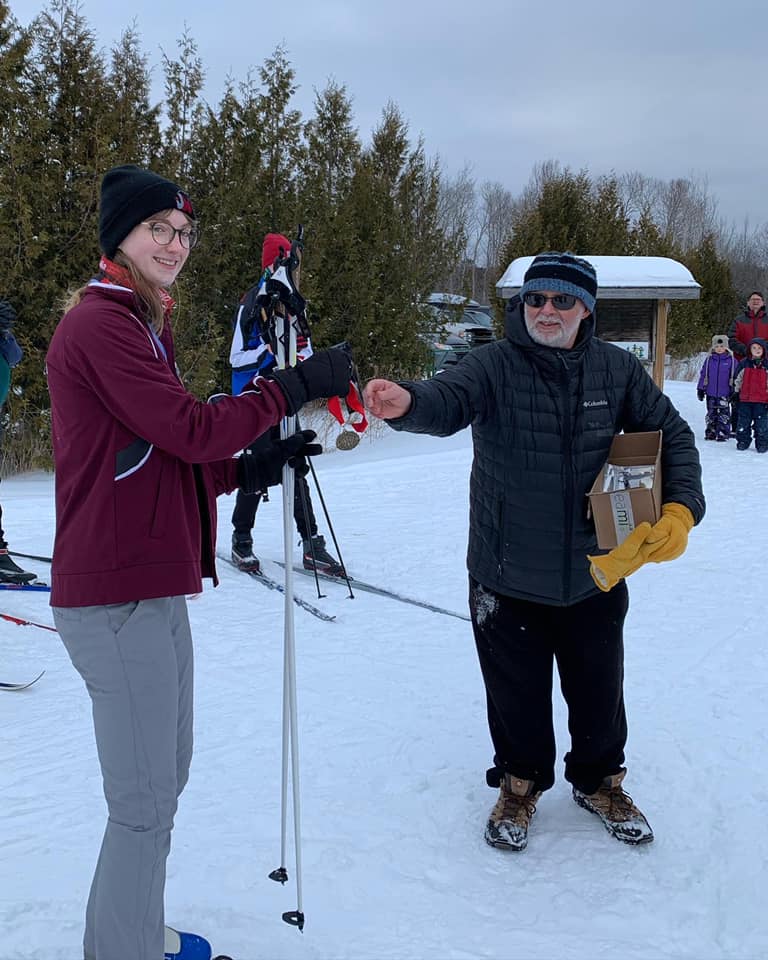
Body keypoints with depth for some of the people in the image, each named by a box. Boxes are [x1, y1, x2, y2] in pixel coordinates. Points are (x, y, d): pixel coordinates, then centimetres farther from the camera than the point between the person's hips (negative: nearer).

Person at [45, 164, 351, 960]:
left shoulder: (137, 325, 20)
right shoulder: (98, 325, -13)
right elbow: (192, 429, -19)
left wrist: (253, 468, 5)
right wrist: (296, 386, -9)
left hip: (152, 589, 11)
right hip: (118, 599, -11)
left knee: (165, 777, 20)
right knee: (145, 805, -3)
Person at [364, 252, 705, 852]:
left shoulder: (617, 370, -3)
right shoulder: (494, 365, -11)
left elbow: (673, 436, 6)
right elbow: (447, 401, -31)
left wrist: (681, 510, -9)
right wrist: (407, 403, -55)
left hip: (596, 572, 2)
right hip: (508, 576, -2)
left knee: (598, 689, 18)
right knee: (517, 691, 12)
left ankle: (600, 780, 45)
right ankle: (521, 783, 39)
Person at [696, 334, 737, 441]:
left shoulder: (731, 360, -3)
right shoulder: (709, 360, 3)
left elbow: (735, 376, 0)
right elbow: (703, 375, 8)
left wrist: (734, 391, -2)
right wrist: (700, 389, 7)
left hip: (724, 394, -3)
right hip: (711, 393, 3)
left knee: (723, 414, 0)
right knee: (711, 413, 11)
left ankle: (723, 433, 5)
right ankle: (710, 432, 19)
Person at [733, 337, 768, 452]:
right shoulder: (744, 364, 5)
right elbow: (738, 381, 12)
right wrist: (736, 395, 9)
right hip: (745, 400, 1)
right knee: (743, 423, 7)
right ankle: (742, 442, 18)